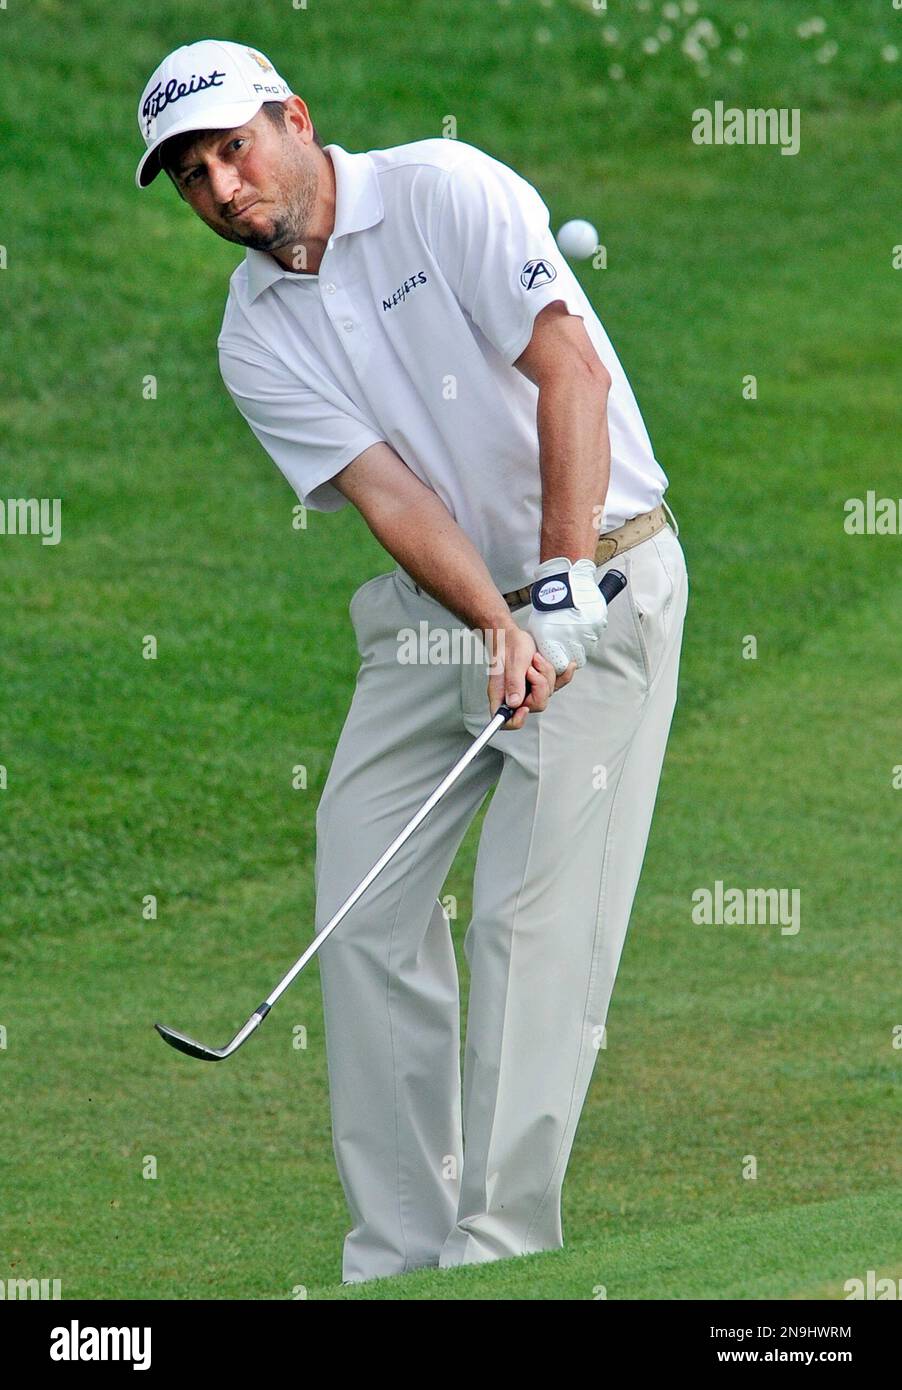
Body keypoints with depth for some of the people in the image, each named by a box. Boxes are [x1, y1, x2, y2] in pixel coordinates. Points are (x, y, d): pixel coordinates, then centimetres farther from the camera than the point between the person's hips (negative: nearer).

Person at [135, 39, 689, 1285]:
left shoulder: (444, 191, -11)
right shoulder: (255, 341, 2)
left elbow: (570, 370, -17)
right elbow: (389, 492, -9)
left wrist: (562, 582, -24)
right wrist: (500, 628, -25)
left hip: (597, 576, -6)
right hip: (439, 611, 6)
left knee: (533, 915, -12)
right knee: (365, 906, -1)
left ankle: (500, 1244, -10)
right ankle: (398, 1256, 4)